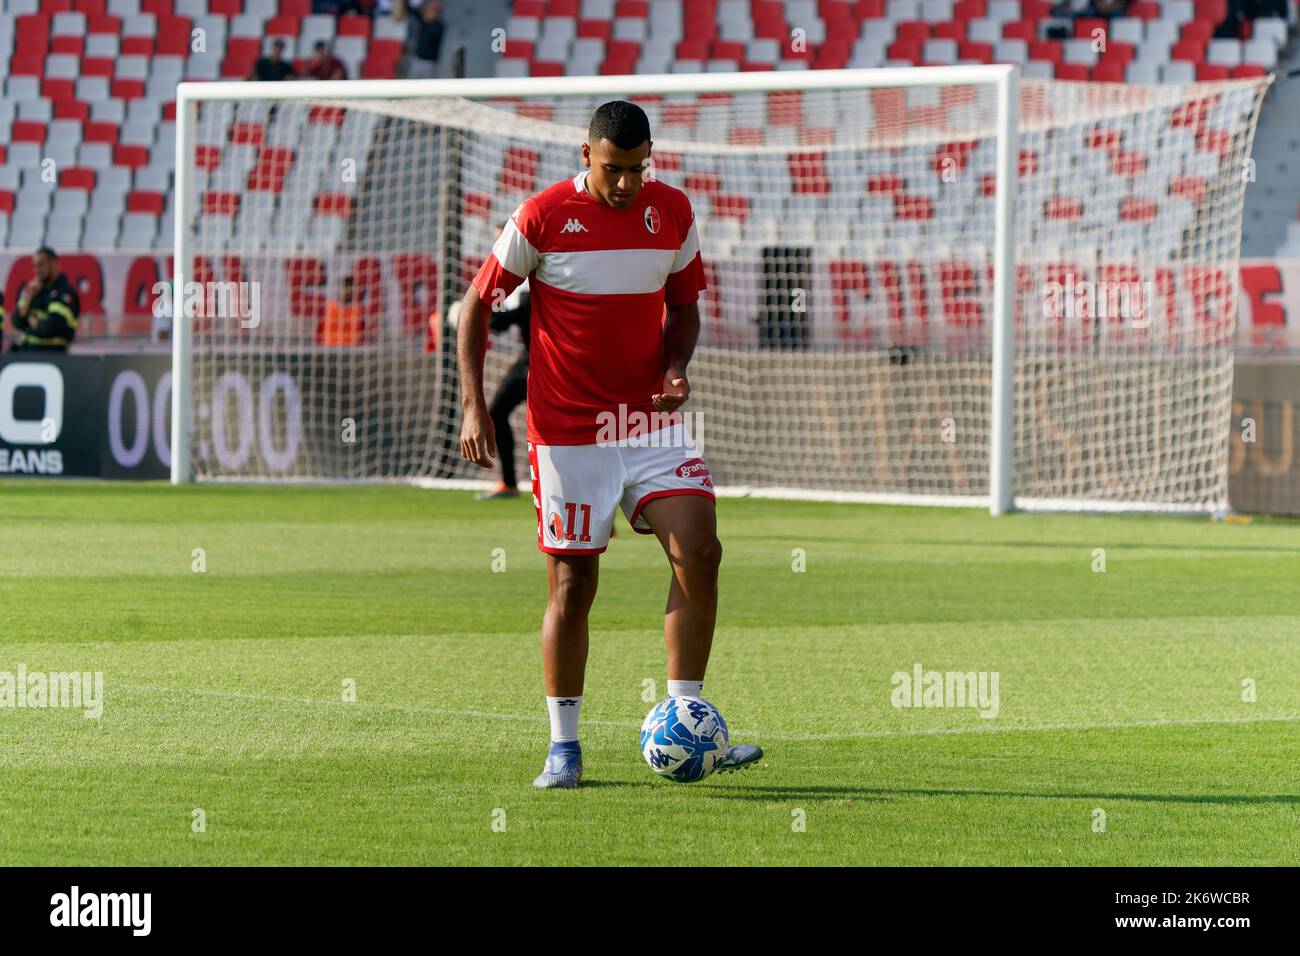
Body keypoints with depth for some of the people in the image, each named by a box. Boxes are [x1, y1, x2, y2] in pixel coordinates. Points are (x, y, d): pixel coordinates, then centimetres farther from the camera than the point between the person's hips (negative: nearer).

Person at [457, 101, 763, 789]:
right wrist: (473, 405, -7)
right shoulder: (542, 217, -7)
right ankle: (564, 746, 12)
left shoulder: (672, 212, 3)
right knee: (572, 585, -1)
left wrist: (675, 367, -3)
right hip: (567, 432, -3)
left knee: (699, 551, -13)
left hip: (651, 422, 3)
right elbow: (476, 305, 0)